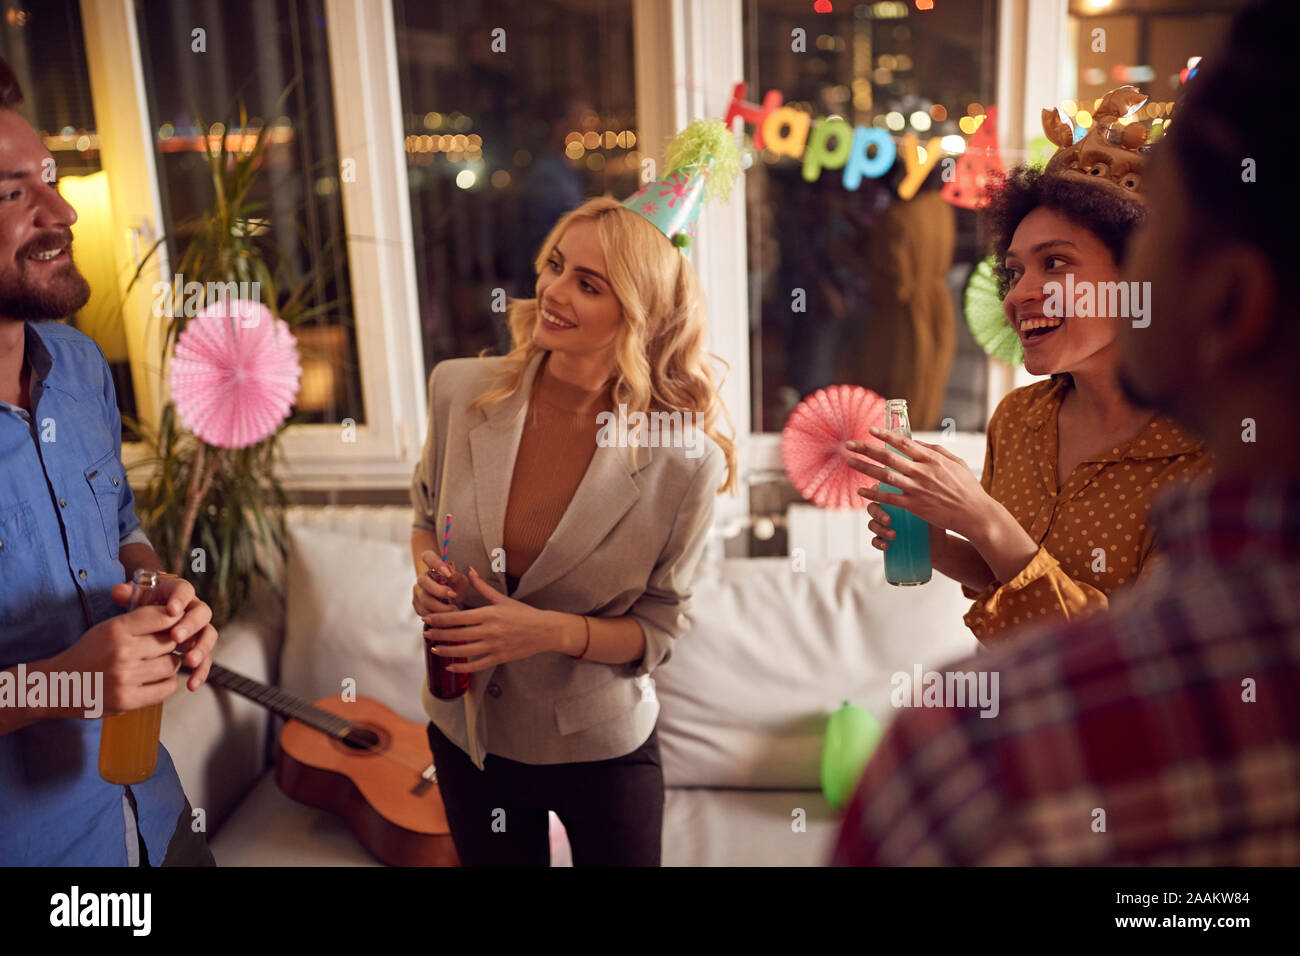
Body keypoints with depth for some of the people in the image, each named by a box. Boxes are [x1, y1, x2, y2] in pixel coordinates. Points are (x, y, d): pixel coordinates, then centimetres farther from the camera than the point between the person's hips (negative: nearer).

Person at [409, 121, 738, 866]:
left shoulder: (683, 463, -22)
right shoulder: (460, 391, -14)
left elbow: (658, 631, -11)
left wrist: (552, 631, -28)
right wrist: (427, 574, -15)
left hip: (601, 749, -2)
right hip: (467, 738, 3)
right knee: (495, 859, 24)